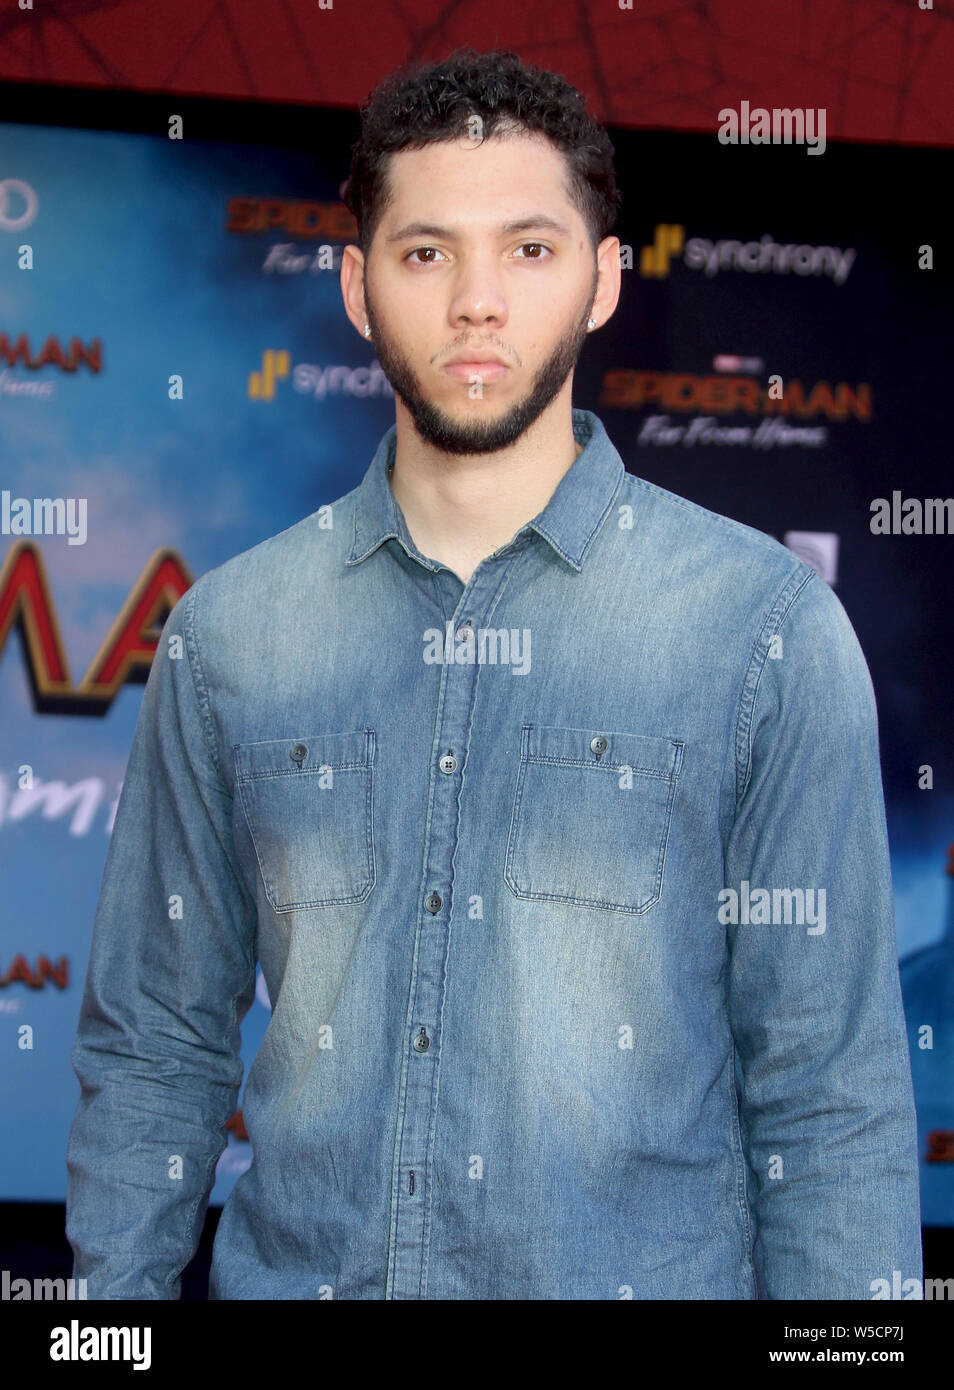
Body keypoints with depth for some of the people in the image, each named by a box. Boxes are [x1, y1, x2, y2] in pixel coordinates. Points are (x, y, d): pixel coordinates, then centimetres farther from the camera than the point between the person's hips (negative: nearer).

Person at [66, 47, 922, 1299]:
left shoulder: (767, 629, -8)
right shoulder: (225, 634, 0)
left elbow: (830, 1094, -7)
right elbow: (154, 1049, 5)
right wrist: (115, 1288, 1)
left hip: (643, 1268, -2)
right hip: (290, 1269, 2)